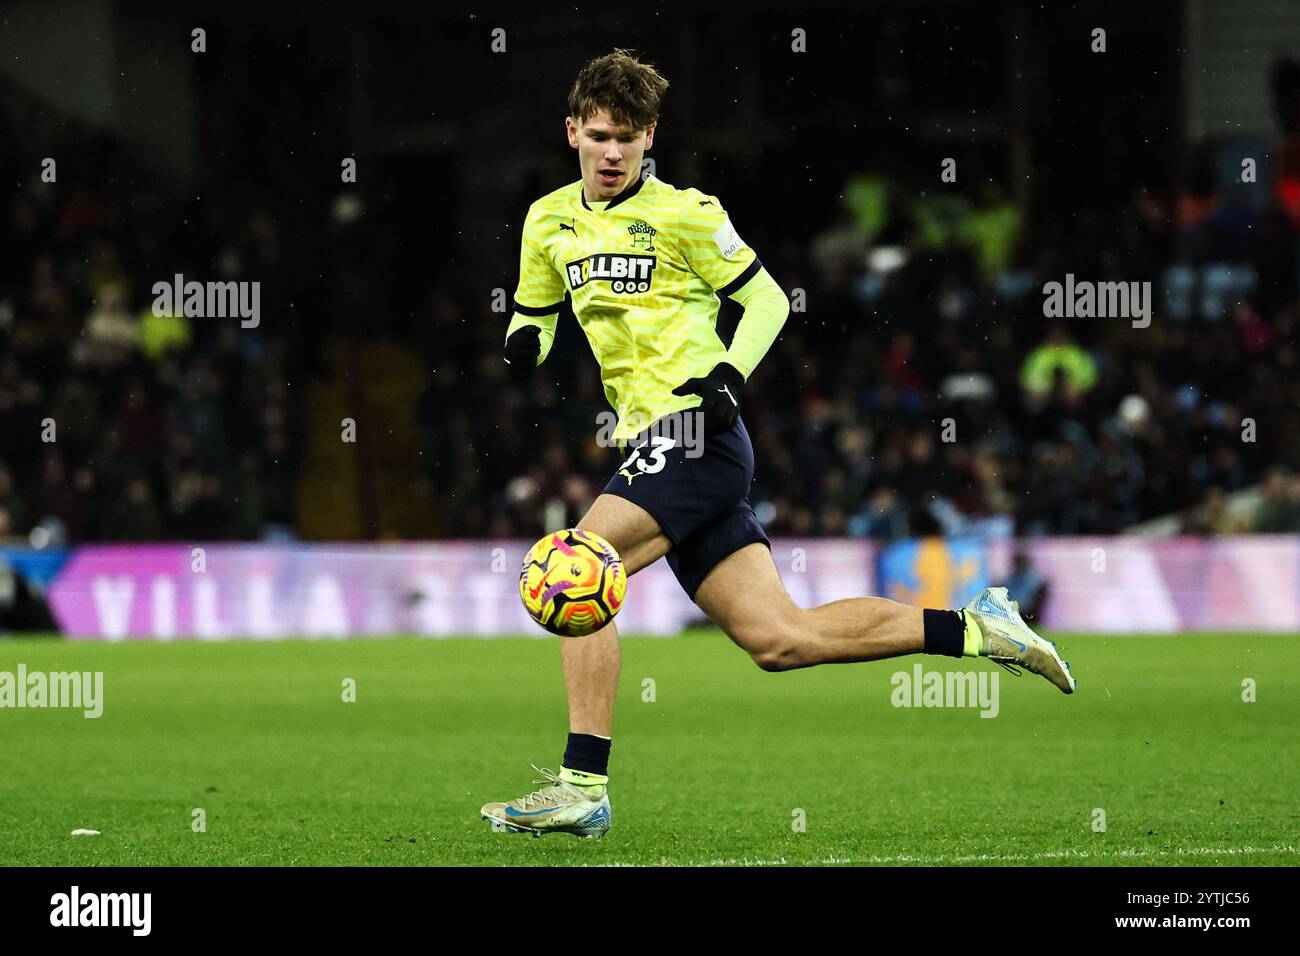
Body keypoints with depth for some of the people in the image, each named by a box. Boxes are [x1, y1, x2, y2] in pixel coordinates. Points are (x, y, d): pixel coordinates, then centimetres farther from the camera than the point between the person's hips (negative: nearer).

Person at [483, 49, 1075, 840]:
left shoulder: (683, 213, -3)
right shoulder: (548, 223, 15)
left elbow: (768, 299, 2)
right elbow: (536, 318, 27)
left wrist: (729, 374, -14)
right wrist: (523, 345, 3)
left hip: (695, 436, -7)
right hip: (656, 449, 7)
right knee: (779, 639, 1)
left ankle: (583, 786, -20)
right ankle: (975, 630, 12)